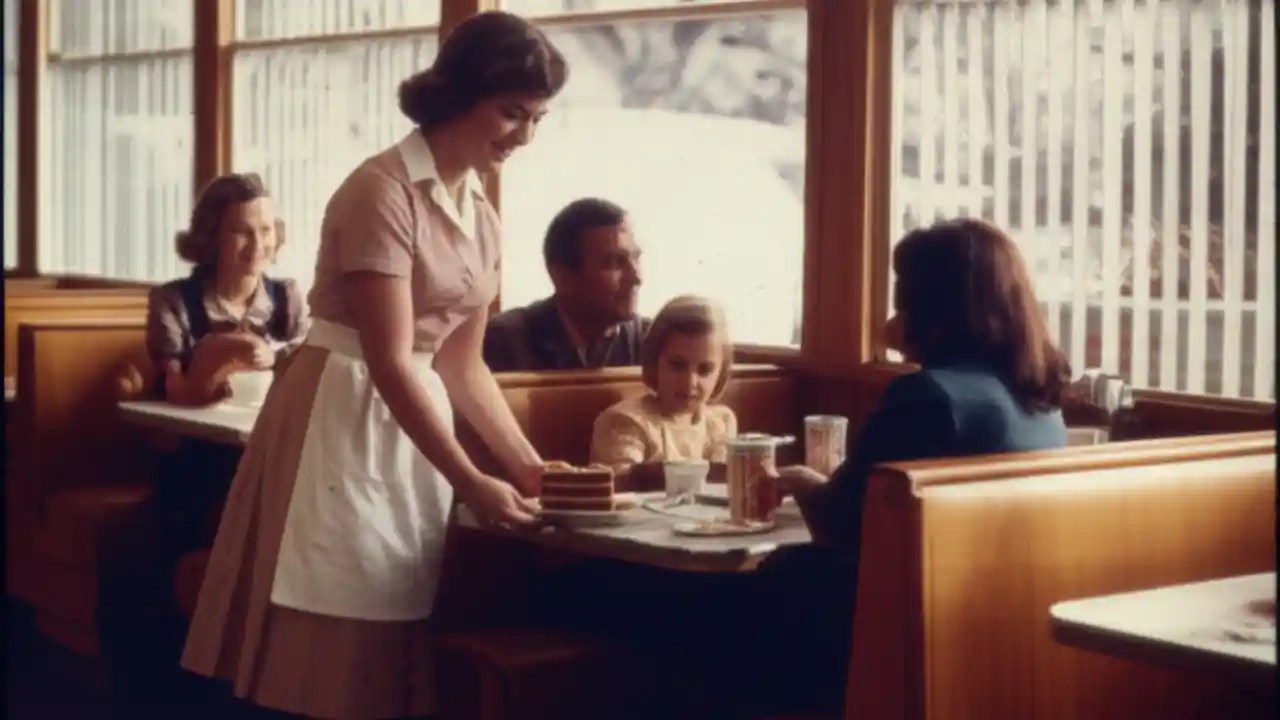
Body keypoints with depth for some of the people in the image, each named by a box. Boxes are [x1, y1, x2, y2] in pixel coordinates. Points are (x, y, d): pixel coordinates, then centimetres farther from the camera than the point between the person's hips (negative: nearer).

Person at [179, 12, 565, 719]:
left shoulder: (481, 216, 8)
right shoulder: (382, 191, -17)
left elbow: (460, 364, 12)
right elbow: (388, 363, -22)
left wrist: (527, 463, 3)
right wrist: (472, 484, -24)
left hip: (413, 419, 8)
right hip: (344, 421, -8)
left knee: (398, 654, 11)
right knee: (335, 656, -2)